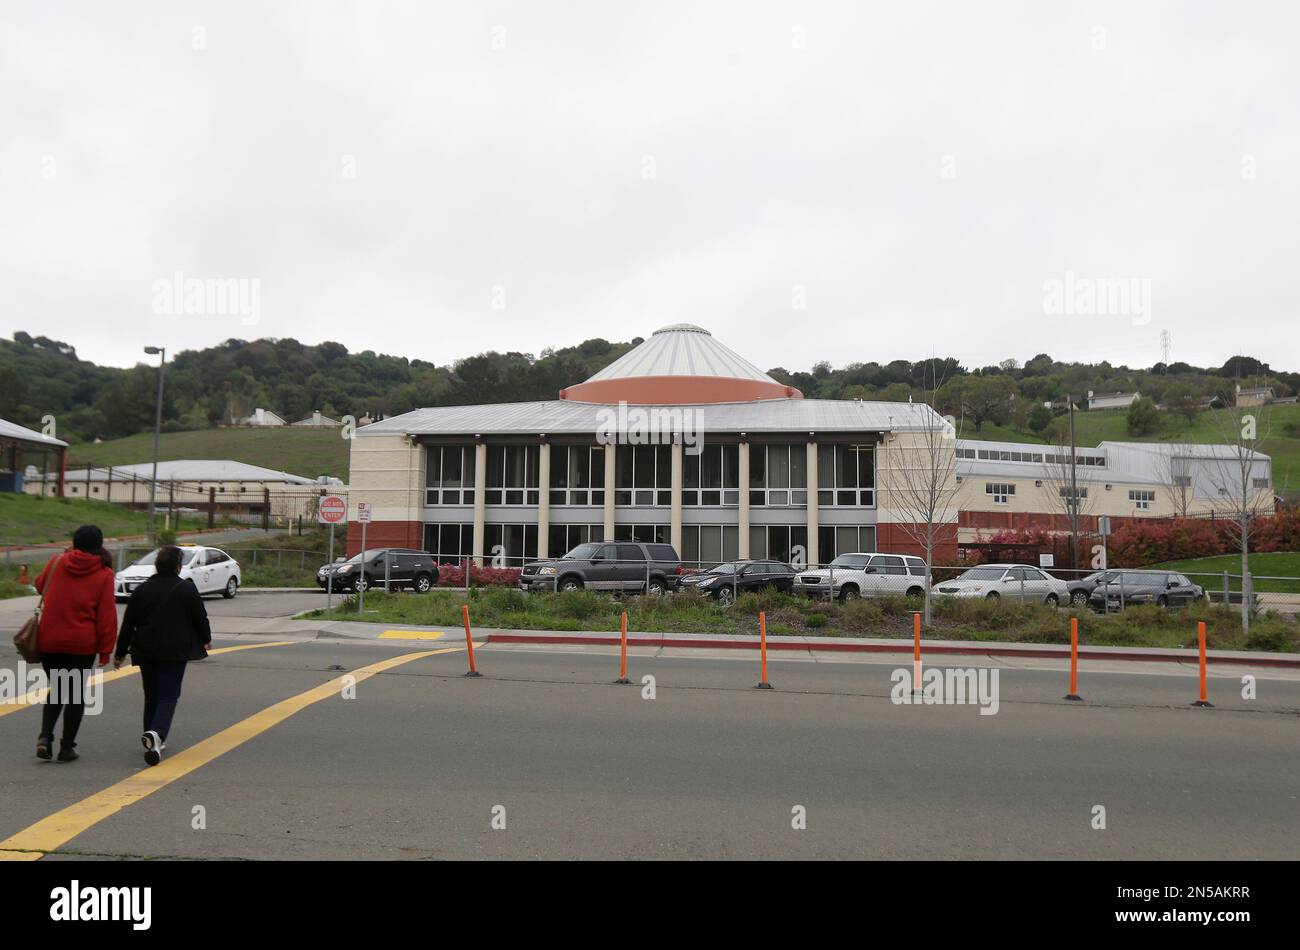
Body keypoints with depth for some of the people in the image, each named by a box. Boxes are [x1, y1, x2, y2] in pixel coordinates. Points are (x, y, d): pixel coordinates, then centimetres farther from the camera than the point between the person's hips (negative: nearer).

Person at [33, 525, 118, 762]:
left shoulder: (57, 562, 1)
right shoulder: (104, 574, -6)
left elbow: (39, 584, 21)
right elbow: (107, 615, -8)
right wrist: (105, 650, -4)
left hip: (49, 639, 3)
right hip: (82, 643, -2)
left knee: (56, 689, 18)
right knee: (76, 692, 9)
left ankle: (45, 736, 2)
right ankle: (67, 746, 11)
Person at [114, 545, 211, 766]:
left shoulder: (141, 590, 4)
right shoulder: (187, 589, -6)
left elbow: (128, 624, 6)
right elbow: (200, 617, 0)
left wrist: (121, 653, 14)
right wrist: (206, 639, 19)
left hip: (146, 651, 4)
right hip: (175, 651, -4)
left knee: (151, 696, 17)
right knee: (168, 696, -3)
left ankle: (153, 741, 22)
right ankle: (156, 733, -26)